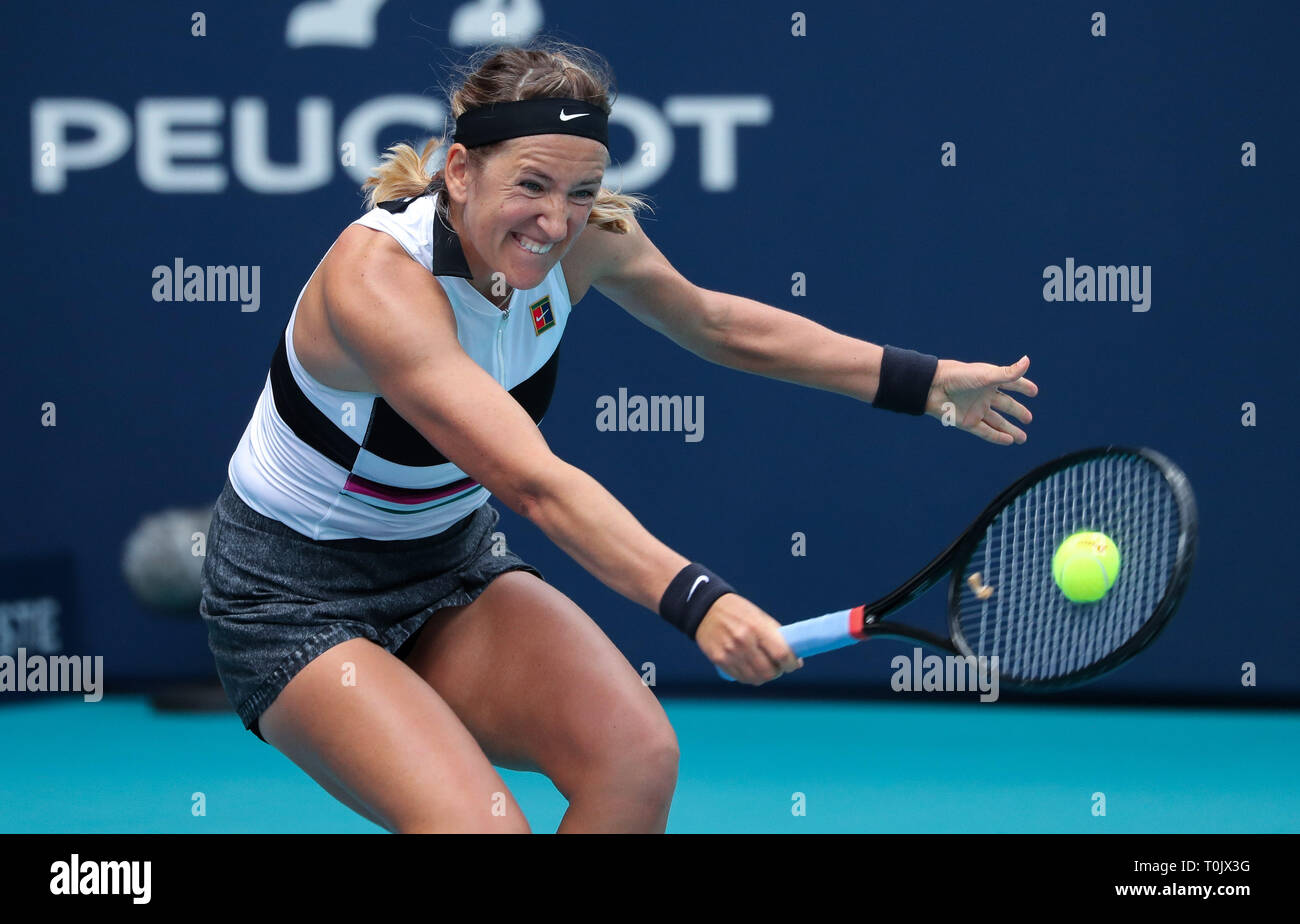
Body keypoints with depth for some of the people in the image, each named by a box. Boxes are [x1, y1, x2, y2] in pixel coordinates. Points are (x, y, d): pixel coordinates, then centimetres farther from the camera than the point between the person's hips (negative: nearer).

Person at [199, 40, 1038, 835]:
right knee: (480, 827, -28)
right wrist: (696, 600, -53)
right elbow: (534, 483, -42)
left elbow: (712, 322, 10)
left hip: (453, 564, 7)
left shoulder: (582, 236, -11)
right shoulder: (378, 277, -33)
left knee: (637, 756, -19)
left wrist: (928, 383, 12)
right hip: (293, 599, -7)